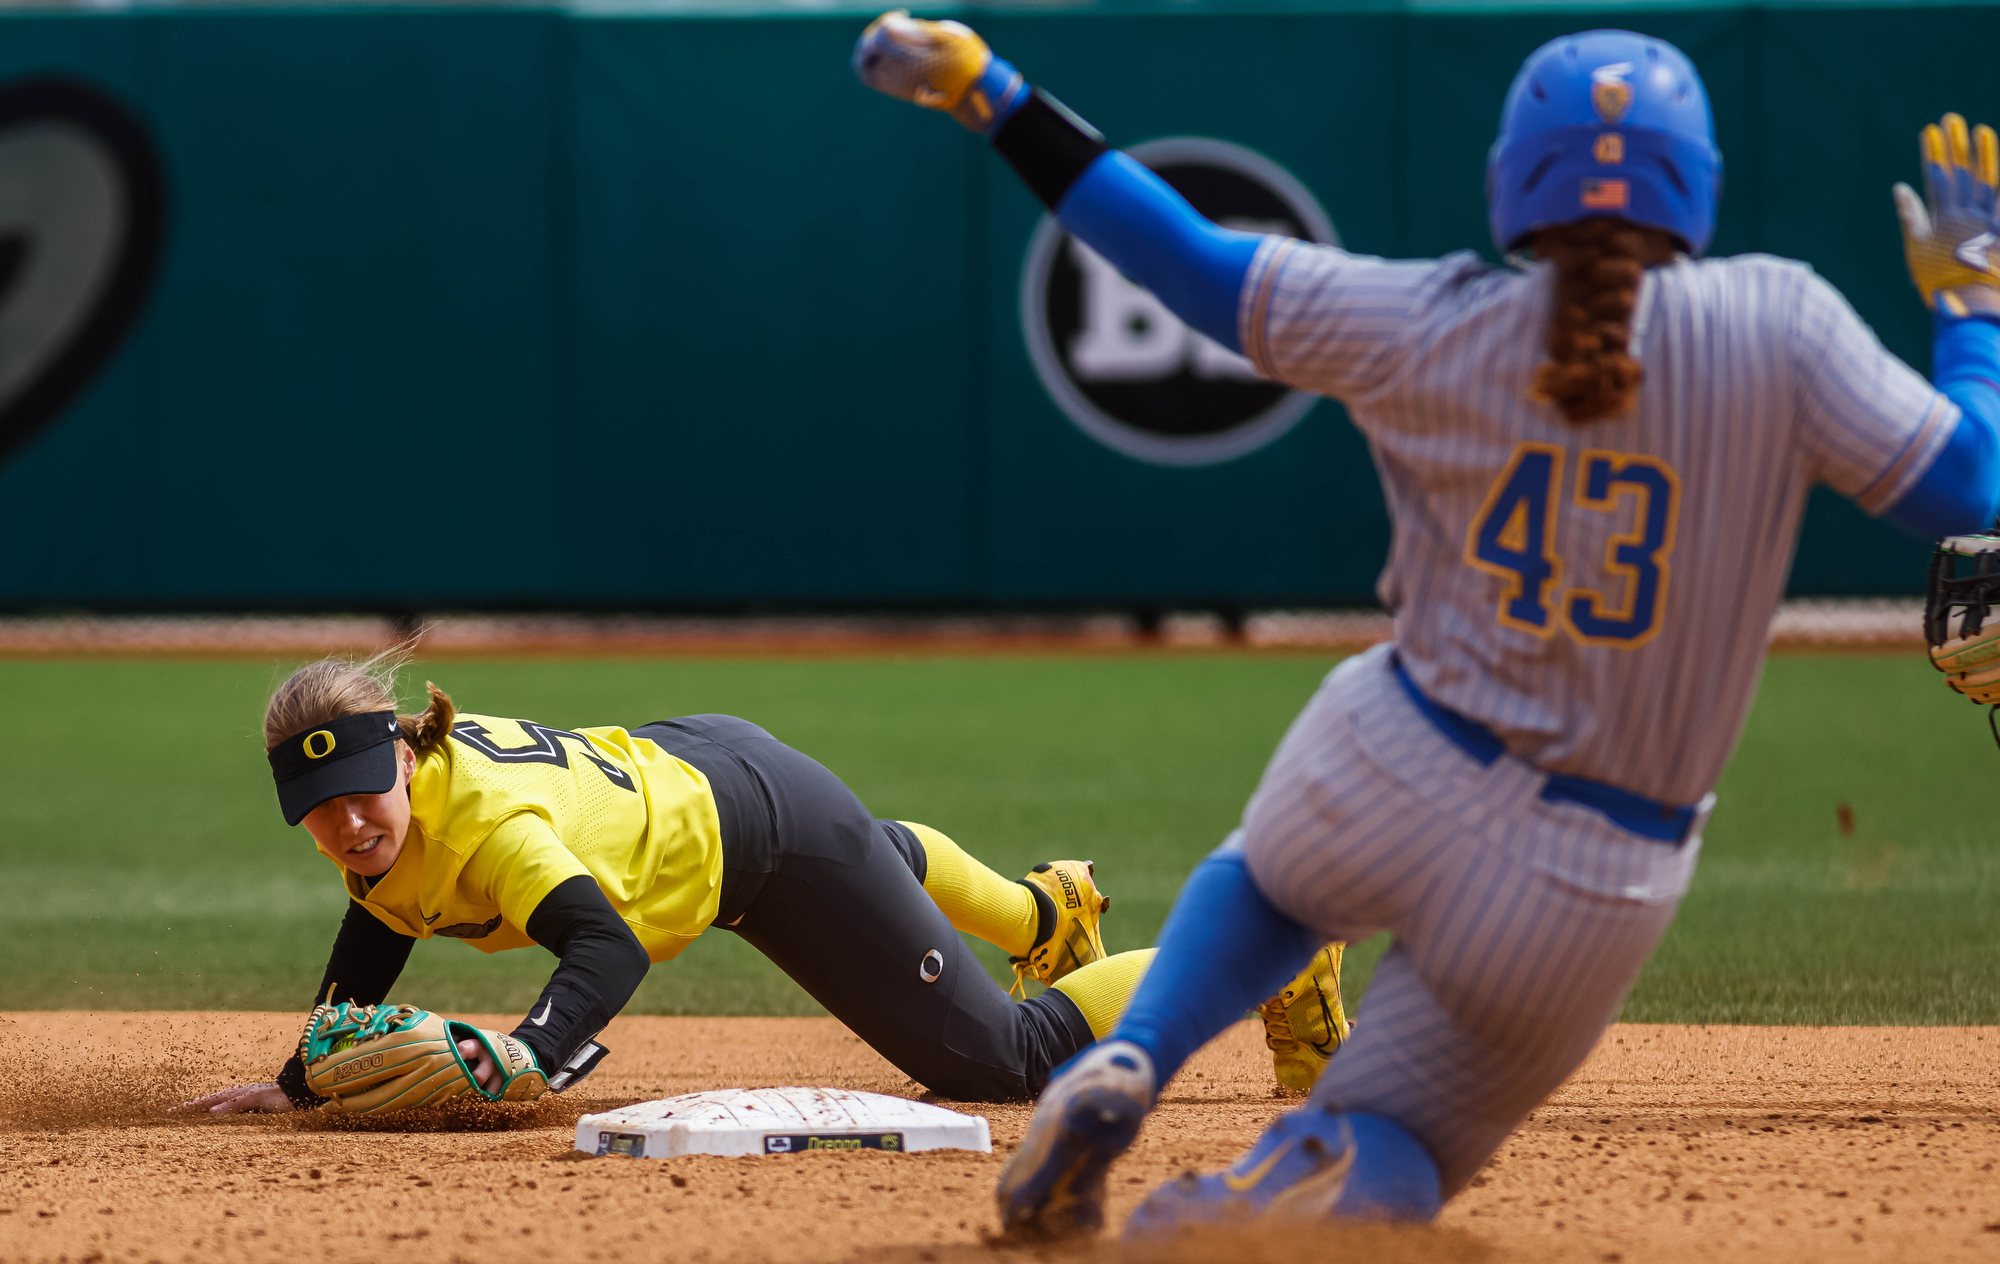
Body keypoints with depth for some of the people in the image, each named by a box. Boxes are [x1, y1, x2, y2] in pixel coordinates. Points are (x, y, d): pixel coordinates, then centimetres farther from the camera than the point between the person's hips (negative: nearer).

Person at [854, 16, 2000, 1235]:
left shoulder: (1427, 325, -7)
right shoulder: (1777, 322, -12)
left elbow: (1195, 264, 0)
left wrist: (992, 96, 9)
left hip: (1392, 778, 1)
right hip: (1598, 887, -1)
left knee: (1264, 886, 38)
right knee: (1393, 1150, 14)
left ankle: (1123, 1068, 5)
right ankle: (1284, 1201, -26)